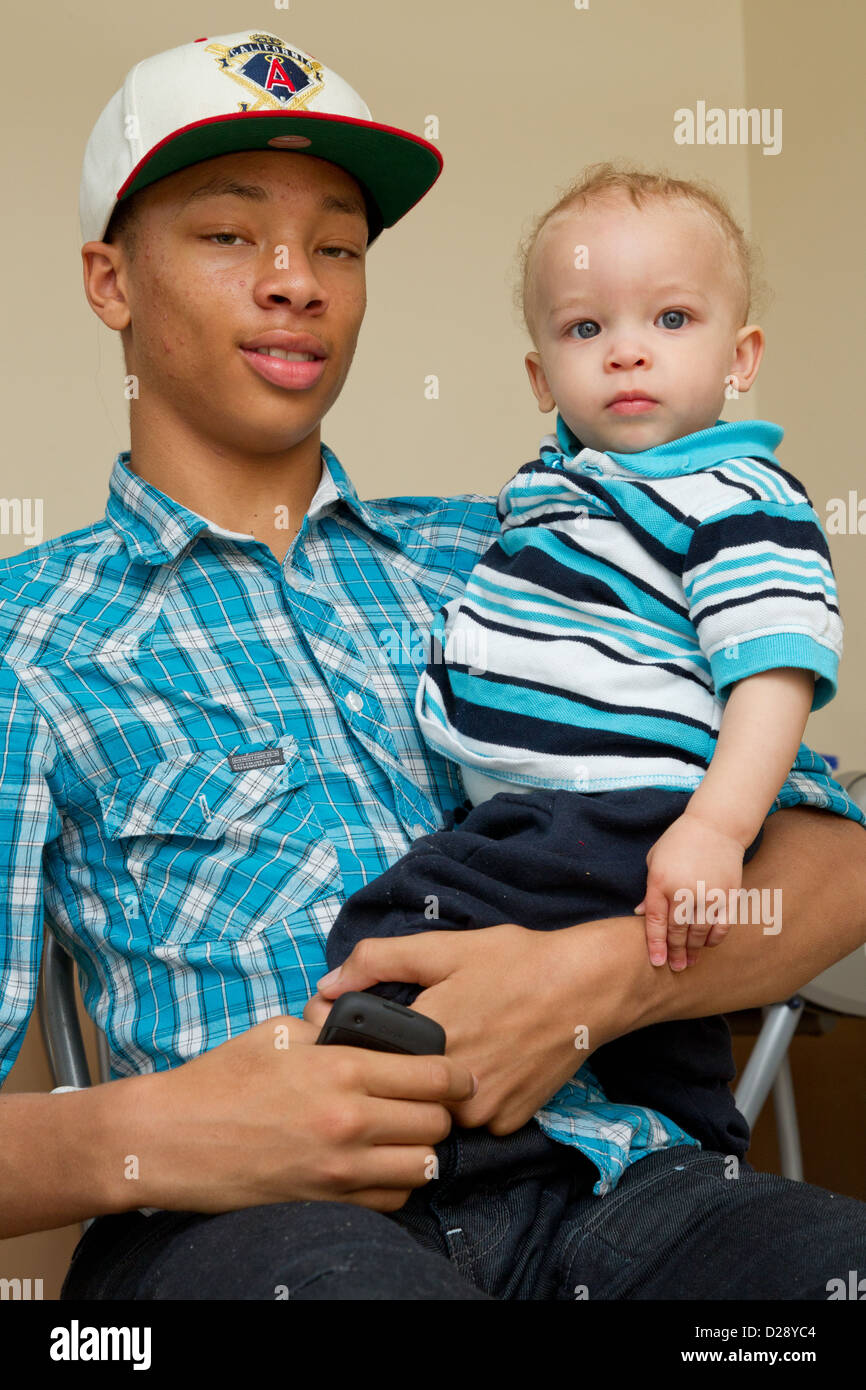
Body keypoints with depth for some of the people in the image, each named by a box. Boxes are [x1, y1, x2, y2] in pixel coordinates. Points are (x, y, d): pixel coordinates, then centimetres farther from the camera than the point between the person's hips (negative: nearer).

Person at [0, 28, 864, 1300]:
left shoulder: (494, 555, 19)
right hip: (248, 1209, -1)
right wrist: (134, 1138, -19)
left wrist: (605, 975, -8)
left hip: (582, 1171, 2)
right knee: (335, 1269, -36)